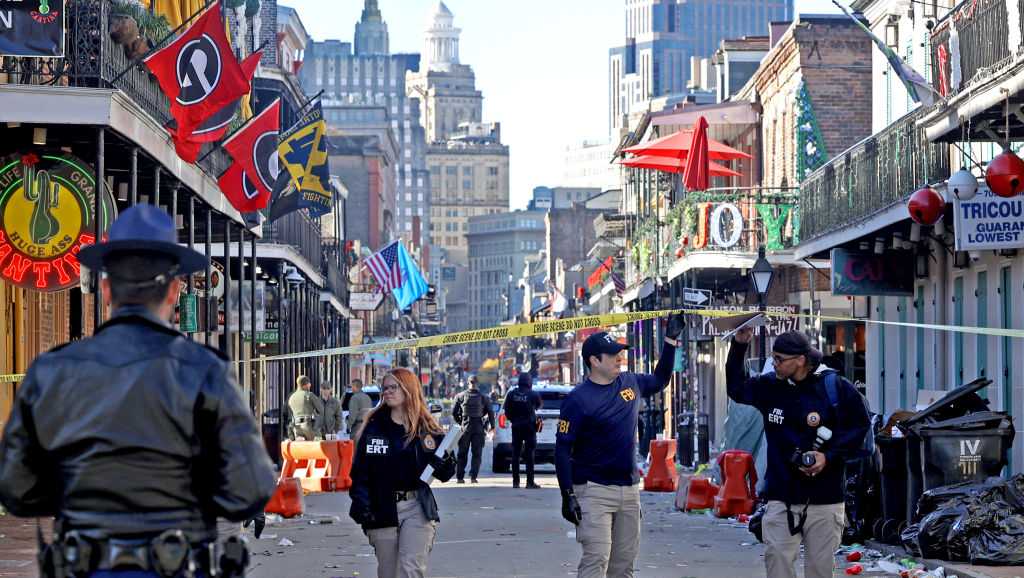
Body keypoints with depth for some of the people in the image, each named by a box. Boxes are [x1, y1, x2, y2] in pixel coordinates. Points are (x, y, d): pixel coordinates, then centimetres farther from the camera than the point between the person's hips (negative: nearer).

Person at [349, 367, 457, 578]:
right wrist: (361, 503, -11)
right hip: (382, 510, 2)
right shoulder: (374, 427, 5)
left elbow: (443, 474, 8)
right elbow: (360, 471, 2)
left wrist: (447, 465, -15)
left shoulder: (427, 429, 3)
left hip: (417, 508, -2)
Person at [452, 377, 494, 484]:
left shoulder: (461, 396, 0)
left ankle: (460, 477, 8)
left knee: (462, 454, 9)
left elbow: (454, 412, 2)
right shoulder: (483, 398, 0)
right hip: (479, 428, -1)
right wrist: (492, 426, 12)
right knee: (477, 454, 5)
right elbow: (490, 413, 0)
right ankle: (473, 476, -5)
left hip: (465, 427, 1)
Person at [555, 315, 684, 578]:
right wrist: (567, 495, -17)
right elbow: (562, 450, -11)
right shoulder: (578, 399, -11)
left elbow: (660, 380, 30)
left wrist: (670, 340, 22)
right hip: (594, 490, -6)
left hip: (629, 489, 7)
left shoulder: (631, 383, 8)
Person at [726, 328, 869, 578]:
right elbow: (736, 389, 21)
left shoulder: (835, 387, -6)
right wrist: (738, 346, 8)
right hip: (781, 499, 2)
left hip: (825, 500, -2)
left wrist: (829, 456, -12)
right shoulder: (770, 386, 5)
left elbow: (859, 426, 0)